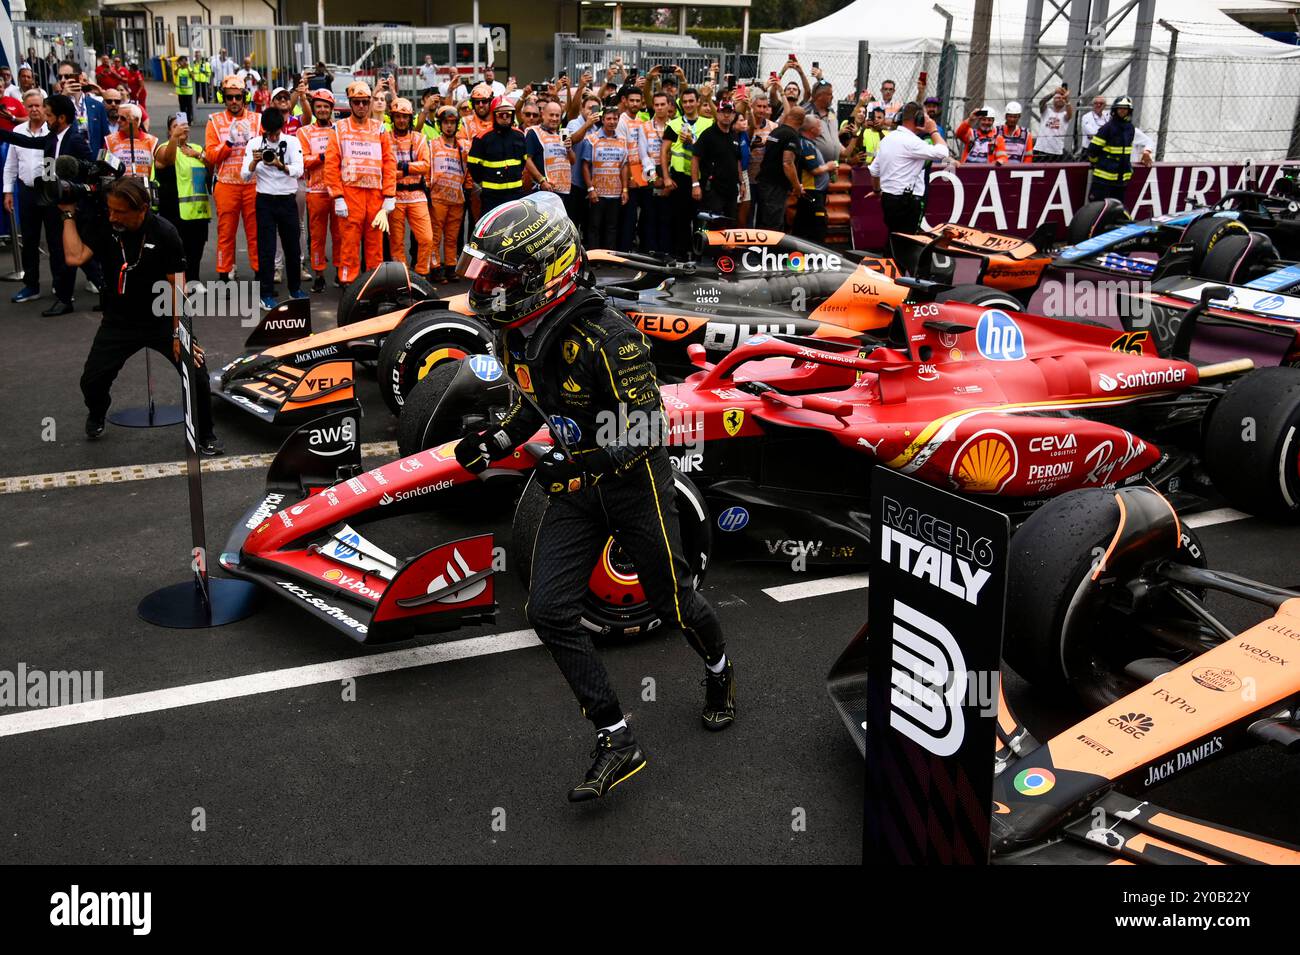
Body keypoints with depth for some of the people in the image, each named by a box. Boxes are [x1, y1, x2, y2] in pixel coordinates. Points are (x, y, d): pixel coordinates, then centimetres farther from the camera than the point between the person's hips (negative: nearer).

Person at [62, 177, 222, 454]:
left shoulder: (164, 233, -18)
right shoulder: (101, 225, -11)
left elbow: (177, 286, -15)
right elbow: (74, 258, -23)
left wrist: (178, 334, -19)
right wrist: (69, 214, -19)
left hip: (162, 319, -2)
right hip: (120, 321, 2)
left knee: (197, 375, -16)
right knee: (91, 381, -6)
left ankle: (205, 436, 9)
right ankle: (96, 414, 32)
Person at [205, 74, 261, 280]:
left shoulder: (257, 119, 6)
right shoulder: (215, 121, 5)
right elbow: (211, 156, -1)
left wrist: (251, 140, -15)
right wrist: (230, 142, -14)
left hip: (253, 185, 0)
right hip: (226, 186, 0)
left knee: (255, 231, 2)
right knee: (226, 232, 3)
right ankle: (224, 274, 9)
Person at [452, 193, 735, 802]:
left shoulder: (606, 337, -28)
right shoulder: (516, 334, -3)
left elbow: (645, 428, -25)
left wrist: (580, 462, -39)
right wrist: (499, 442, -3)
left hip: (633, 482, -7)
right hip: (574, 485, 7)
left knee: (672, 602, 11)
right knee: (549, 611, -6)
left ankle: (719, 671, 46)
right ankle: (616, 741, 3)